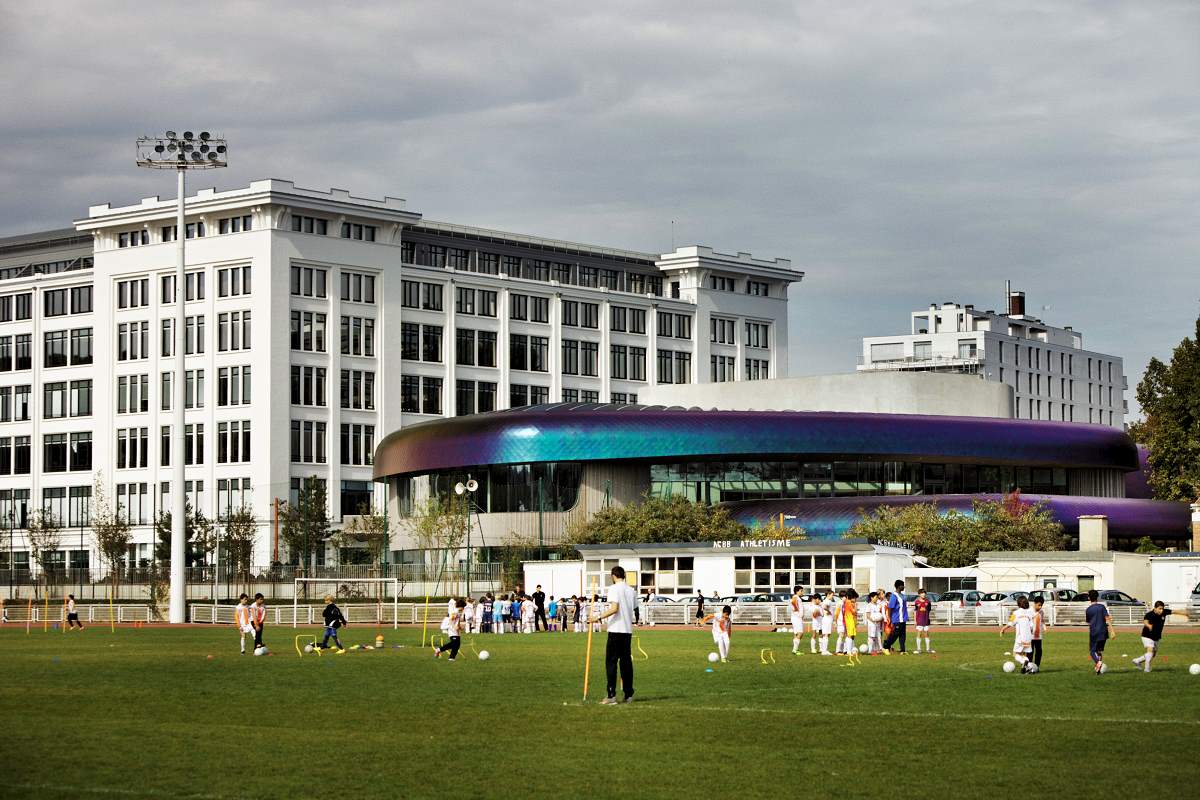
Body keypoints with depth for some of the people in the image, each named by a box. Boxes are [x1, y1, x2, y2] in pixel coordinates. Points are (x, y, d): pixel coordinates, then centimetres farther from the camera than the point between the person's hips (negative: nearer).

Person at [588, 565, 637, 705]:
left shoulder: (613, 588, -9)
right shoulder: (631, 590, 12)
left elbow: (614, 609, -20)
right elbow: (633, 609, 13)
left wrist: (599, 617, -18)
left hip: (615, 630, -6)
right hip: (628, 630, 6)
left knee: (611, 662, -4)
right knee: (626, 661, 10)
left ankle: (611, 695, -10)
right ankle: (628, 694, 10)